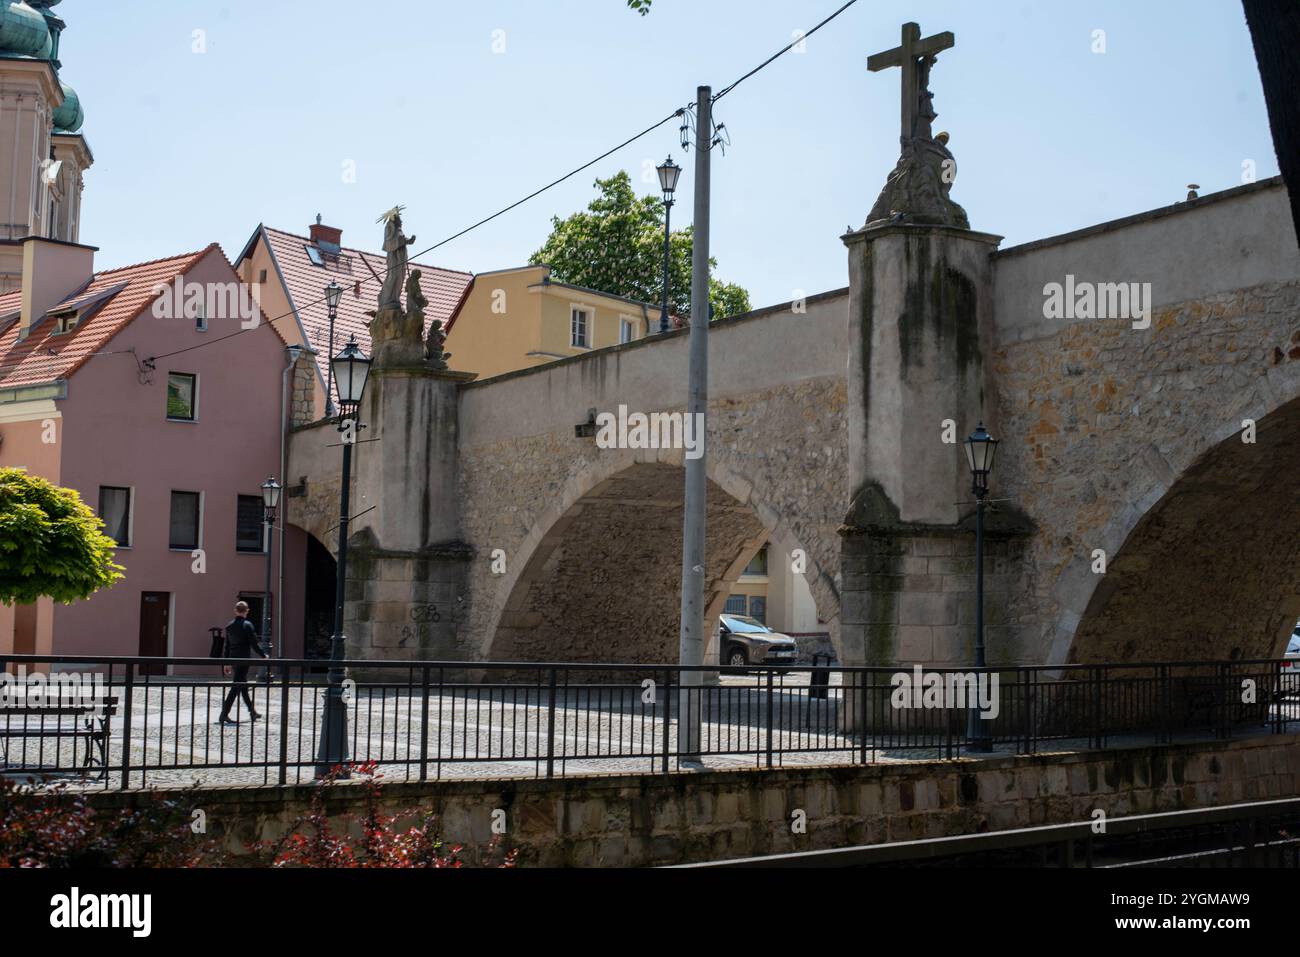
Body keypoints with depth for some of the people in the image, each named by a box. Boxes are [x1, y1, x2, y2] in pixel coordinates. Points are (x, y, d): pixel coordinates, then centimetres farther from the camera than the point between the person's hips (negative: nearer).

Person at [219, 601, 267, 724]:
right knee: (237, 686, -6)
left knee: (243, 686, 16)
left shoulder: (229, 626, 8)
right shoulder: (247, 625, -12)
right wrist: (264, 655, 1)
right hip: (243, 659, -7)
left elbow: (227, 646, 13)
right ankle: (224, 714, -11)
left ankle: (252, 712, 27)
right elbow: (254, 644, -13)